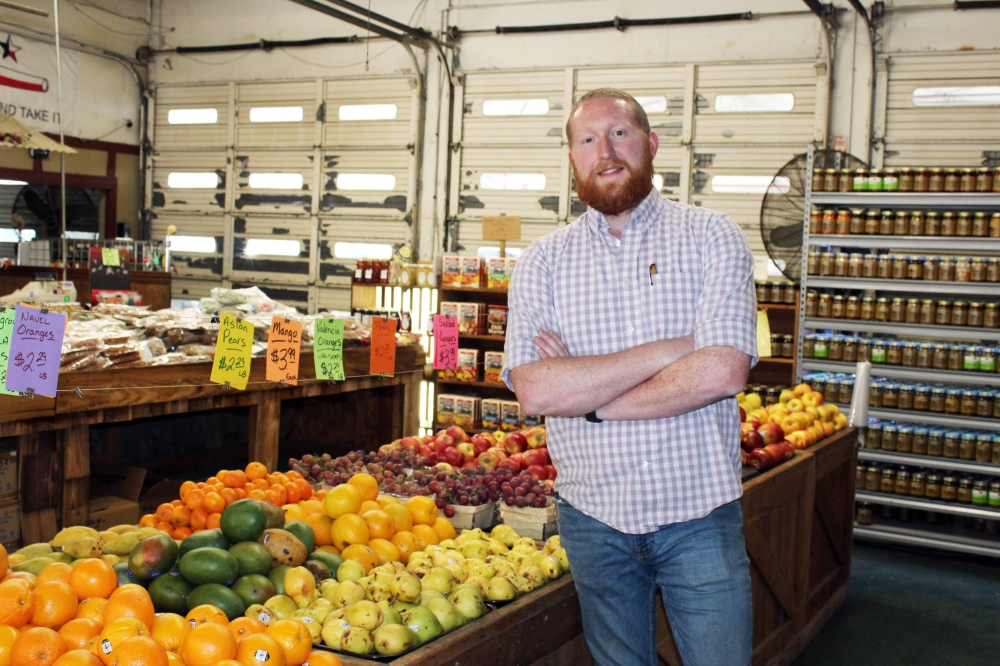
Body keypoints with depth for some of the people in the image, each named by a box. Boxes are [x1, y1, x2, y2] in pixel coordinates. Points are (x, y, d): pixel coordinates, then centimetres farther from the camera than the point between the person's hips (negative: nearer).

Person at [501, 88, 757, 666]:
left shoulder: (713, 238, -3)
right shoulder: (543, 262, 0)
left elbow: (724, 372, -18)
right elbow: (533, 390, -14)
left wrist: (582, 393, -13)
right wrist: (667, 349, -17)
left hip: (700, 515, -1)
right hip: (595, 516, 2)